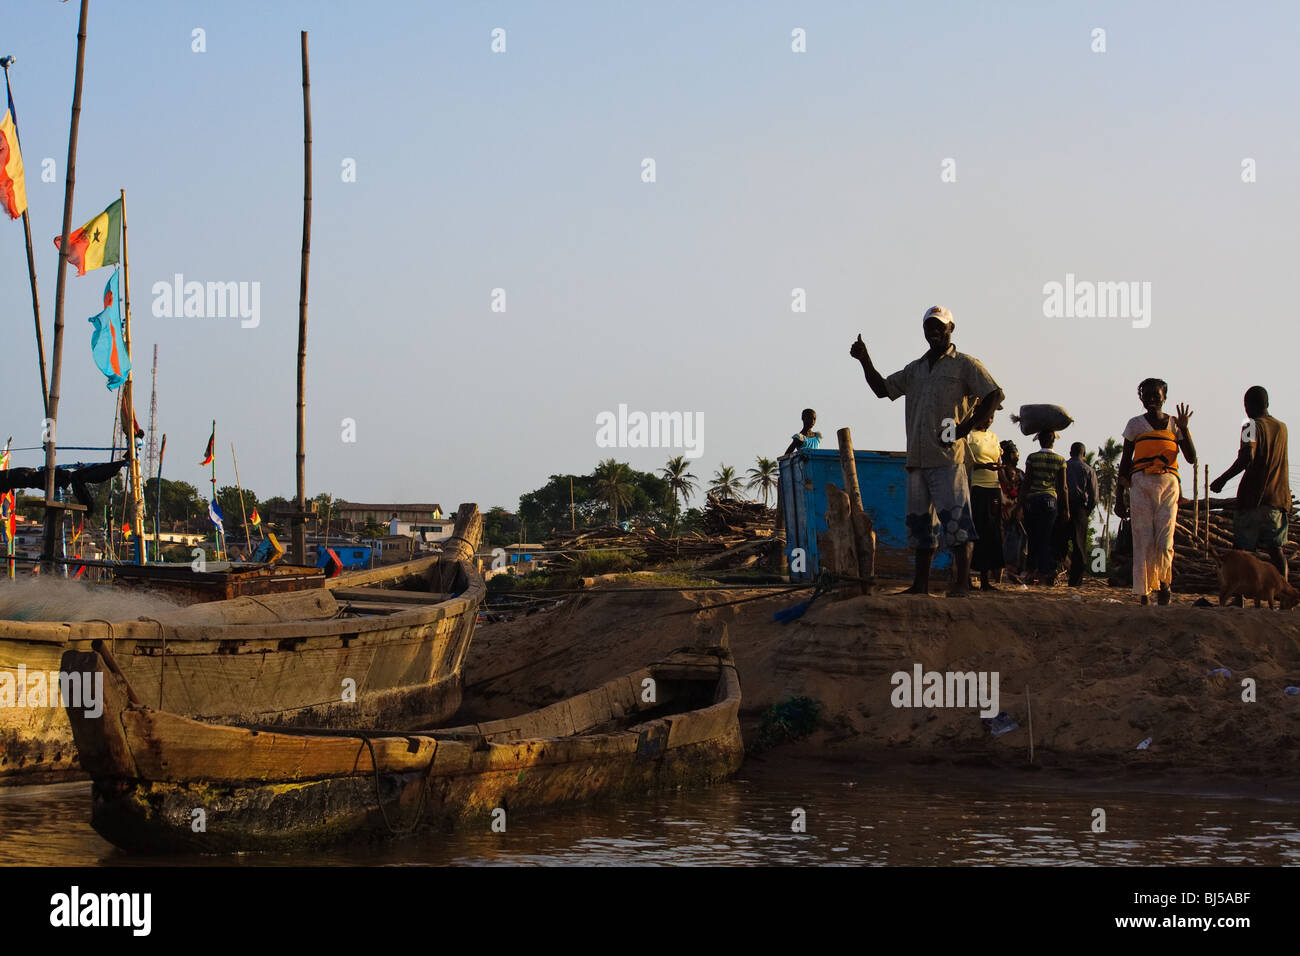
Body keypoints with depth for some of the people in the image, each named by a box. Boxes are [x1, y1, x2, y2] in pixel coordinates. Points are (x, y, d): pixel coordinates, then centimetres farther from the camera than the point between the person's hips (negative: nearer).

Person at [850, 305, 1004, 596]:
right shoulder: (915, 369, 20)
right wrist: (865, 361, 8)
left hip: (948, 456, -7)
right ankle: (921, 583, 12)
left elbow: (994, 395, -7)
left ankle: (961, 582, -14)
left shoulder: (965, 365, 2)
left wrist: (965, 427, -12)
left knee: (955, 517, -12)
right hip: (917, 457, 7)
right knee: (919, 520, 8)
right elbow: (882, 389, 22)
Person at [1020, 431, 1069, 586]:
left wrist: (1021, 501, 6)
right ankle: (1044, 576, -2)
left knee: (1032, 538, 6)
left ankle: (1032, 573, 4)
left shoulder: (1032, 458, 0)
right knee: (1046, 538, 3)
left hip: (1032, 499, 0)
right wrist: (1066, 509, 9)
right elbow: (1062, 487, 4)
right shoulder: (1060, 461, 3)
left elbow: (1026, 482, -1)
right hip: (1051, 500, 1)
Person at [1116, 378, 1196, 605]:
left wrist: (1184, 429, -5)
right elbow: (1125, 461, 12)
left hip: (1168, 484, 0)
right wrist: (1120, 497, 7)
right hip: (1141, 484, 0)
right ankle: (1143, 592, -4)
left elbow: (1192, 458, 7)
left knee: (1165, 541, -10)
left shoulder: (1174, 424, 13)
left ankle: (1164, 581, 11)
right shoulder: (1135, 424, 11)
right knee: (1143, 540, -6)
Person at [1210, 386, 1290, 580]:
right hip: (1278, 498, 5)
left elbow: (1247, 457, -22)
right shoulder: (1282, 428, 13)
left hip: (1252, 498, -5)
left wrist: (1222, 479, -16)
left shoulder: (1252, 426, -7)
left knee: (1240, 549, 1)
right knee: (1275, 549, 4)